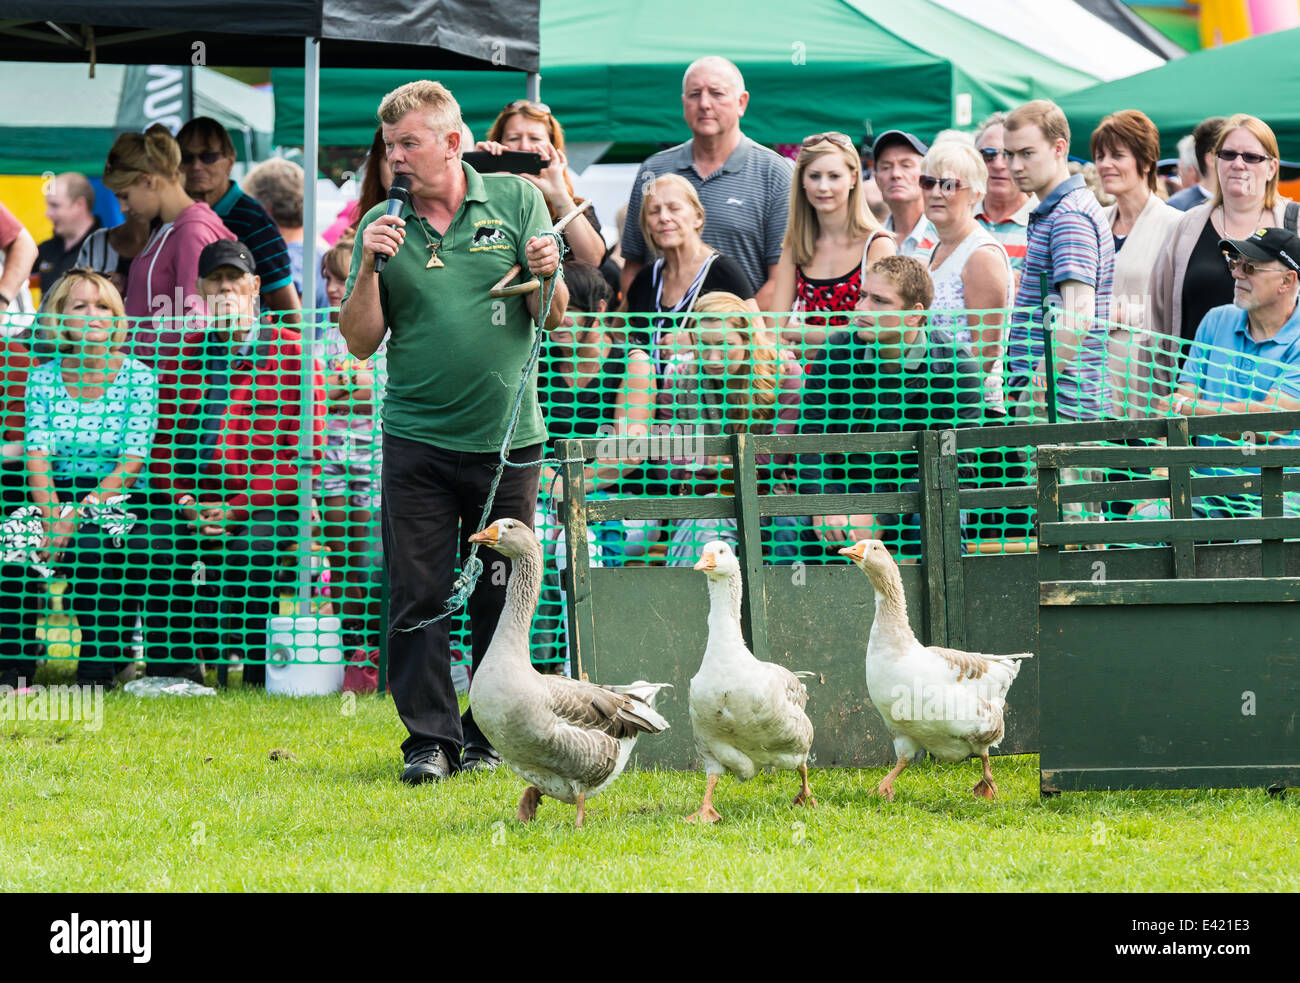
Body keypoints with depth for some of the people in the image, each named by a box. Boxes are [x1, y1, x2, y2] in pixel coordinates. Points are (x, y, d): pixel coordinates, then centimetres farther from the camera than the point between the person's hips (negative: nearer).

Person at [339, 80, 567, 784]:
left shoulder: (516, 200, 2)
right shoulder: (382, 225, 5)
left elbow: (555, 318, 3)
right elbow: (361, 341, 2)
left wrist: (546, 276, -18)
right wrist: (371, 266, -12)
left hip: (506, 435, 0)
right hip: (417, 438, 1)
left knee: (501, 596, 4)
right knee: (418, 596, -4)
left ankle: (491, 735, 14)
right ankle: (429, 739, 1)